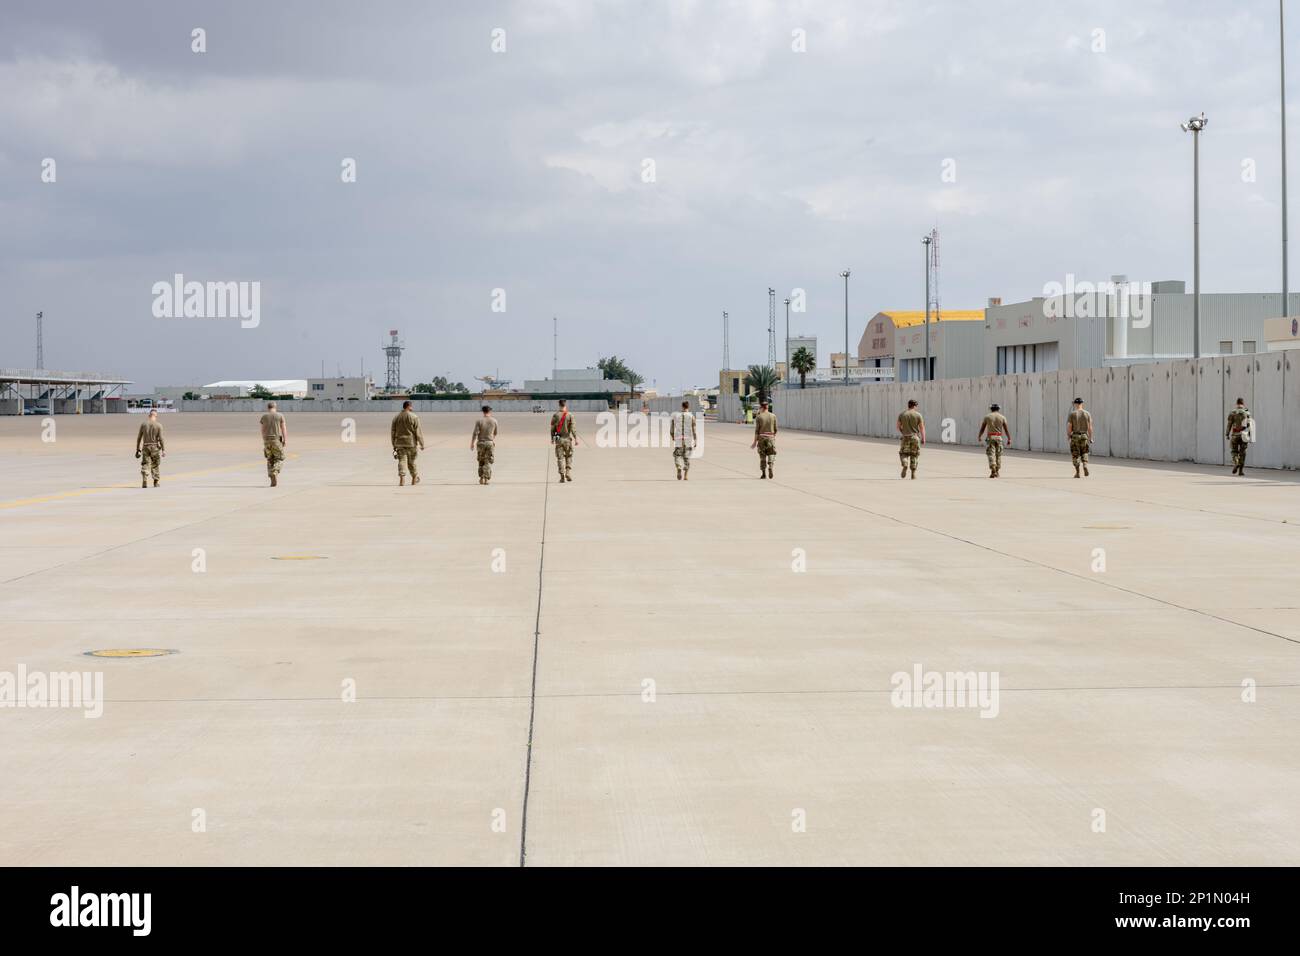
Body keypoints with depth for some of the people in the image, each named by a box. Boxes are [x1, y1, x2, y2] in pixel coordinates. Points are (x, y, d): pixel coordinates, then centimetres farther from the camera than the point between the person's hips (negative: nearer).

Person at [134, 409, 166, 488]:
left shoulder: (143, 424, 1)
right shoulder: (158, 426, -6)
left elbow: (139, 437, 3)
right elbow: (161, 439, -8)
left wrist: (138, 449, 9)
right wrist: (163, 450, -3)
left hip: (145, 447, 1)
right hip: (155, 447, -1)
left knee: (145, 464, 0)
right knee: (155, 465, 11)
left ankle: (144, 482, -16)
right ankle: (155, 482, 16)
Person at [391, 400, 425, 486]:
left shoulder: (396, 417, 6)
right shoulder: (414, 417, -7)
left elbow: (393, 432, 10)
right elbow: (418, 432, -8)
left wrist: (394, 445, 17)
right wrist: (421, 444, -2)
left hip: (399, 443, 2)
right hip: (411, 443, -2)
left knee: (402, 460, 1)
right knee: (411, 461, 9)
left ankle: (402, 478, -14)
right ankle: (414, 479, 22)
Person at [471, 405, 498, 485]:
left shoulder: (479, 421, -6)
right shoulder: (494, 421, -1)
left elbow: (475, 433, -12)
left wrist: (472, 443, -6)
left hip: (481, 443, 0)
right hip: (490, 443, 0)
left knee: (481, 461, 15)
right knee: (488, 462, 1)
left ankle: (481, 477, 16)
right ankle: (486, 478, -9)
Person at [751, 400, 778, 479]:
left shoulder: (759, 417, -6)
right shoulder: (773, 416, 1)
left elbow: (757, 430, -7)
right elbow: (775, 429, 4)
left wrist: (755, 441, -3)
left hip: (761, 437, -1)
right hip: (771, 437, 1)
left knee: (762, 456, 8)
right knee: (771, 454, 9)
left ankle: (763, 473, 8)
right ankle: (770, 467, -16)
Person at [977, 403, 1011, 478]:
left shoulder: (987, 417, 3)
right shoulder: (1002, 417, 5)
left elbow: (982, 428, 7)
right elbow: (1006, 429, -1)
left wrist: (979, 436, 22)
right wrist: (1009, 439, 0)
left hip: (990, 437, -2)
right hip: (999, 438, 2)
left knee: (991, 454, -7)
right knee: (998, 455, 14)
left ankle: (993, 470, -26)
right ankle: (997, 472, 18)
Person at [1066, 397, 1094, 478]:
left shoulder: (1072, 414, -5)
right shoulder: (1087, 414, 1)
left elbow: (1069, 427, -9)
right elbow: (1090, 427, -2)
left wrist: (1068, 436, 5)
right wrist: (1090, 438, 4)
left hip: (1075, 436, -2)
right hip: (1084, 436, 2)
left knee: (1075, 455, 6)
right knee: (1084, 454, 15)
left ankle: (1077, 472, 3)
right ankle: (1085, 466, -11)